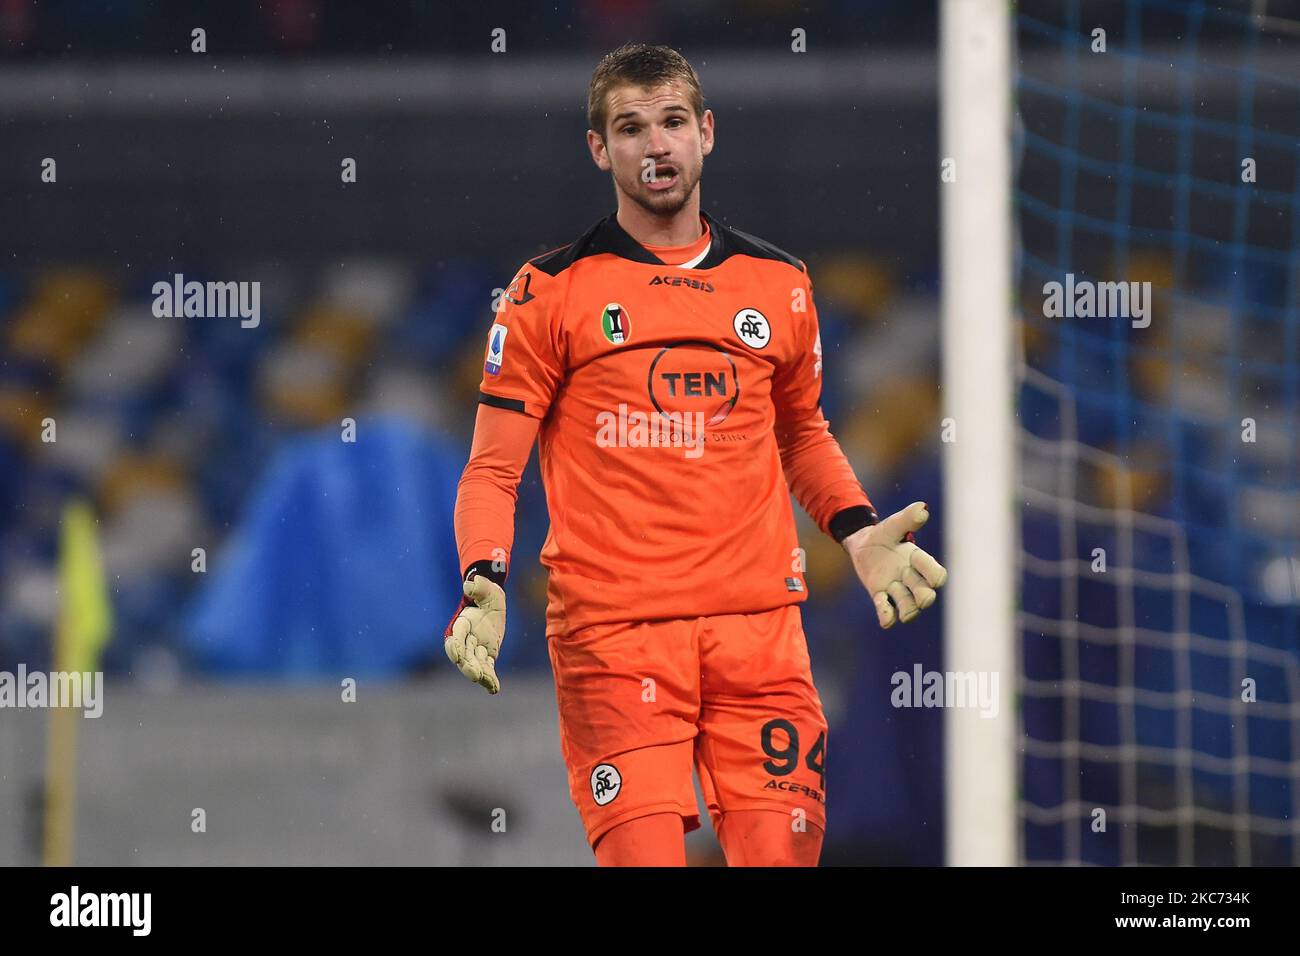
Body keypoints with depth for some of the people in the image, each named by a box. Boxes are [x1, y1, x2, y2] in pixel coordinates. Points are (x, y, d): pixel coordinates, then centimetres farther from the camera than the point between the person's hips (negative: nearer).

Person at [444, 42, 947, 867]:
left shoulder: (778, 284, 13)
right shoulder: (551, 291, 3)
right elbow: (493, 468, 4)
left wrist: (858, 530, 11)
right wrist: (484, 585, -13)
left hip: (759, 628, 3)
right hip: (612, 635, -3)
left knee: (779, 853, -5)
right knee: (645, 856, -15)